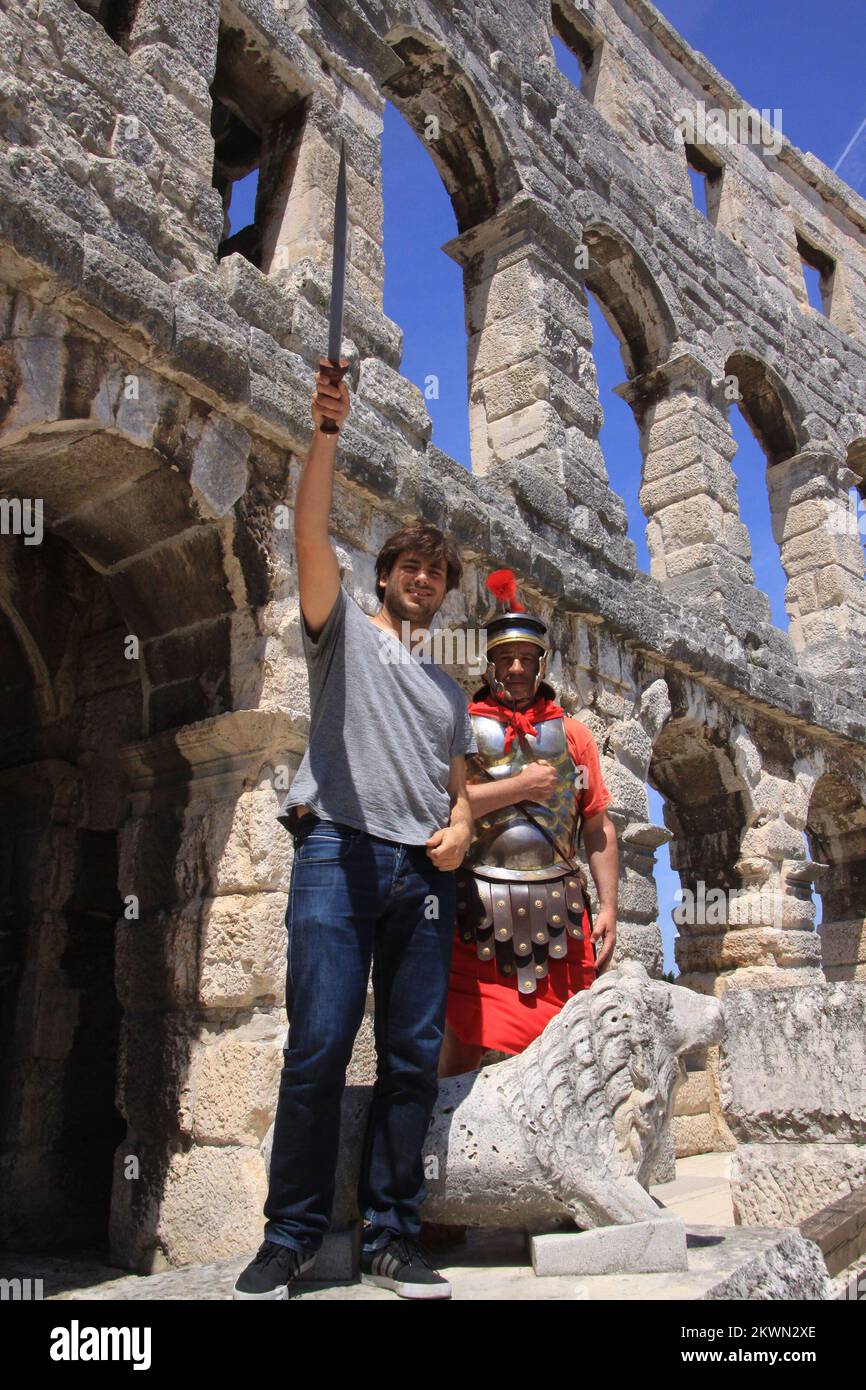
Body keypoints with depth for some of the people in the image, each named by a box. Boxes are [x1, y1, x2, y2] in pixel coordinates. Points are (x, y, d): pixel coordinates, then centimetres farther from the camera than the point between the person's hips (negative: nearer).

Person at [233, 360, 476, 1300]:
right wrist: (326, 431, -9)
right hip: (339, 851, -4)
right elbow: (310, 532, -1)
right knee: (318, 1048, -8)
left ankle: (391, 1239, 11)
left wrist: (460, 826, 2)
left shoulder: (449, 690, 27)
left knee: (413, 1056, 2)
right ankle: (290, 1238, 4)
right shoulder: (342, 632, 14)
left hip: (423, 871, 5)